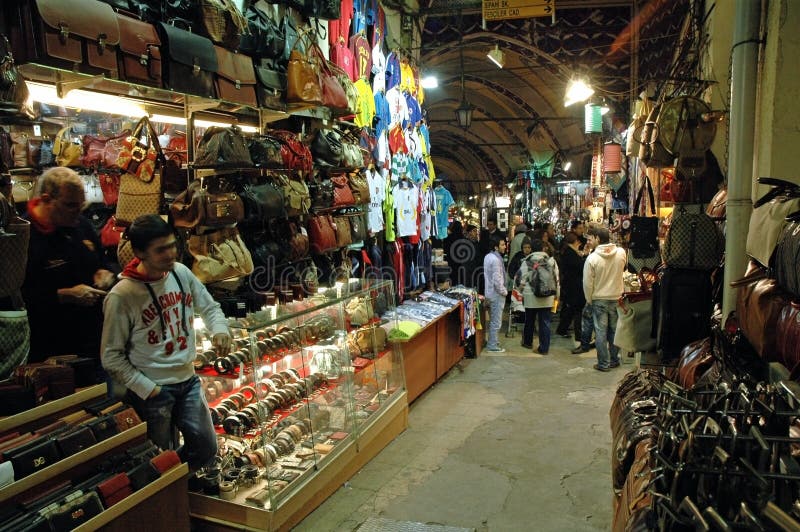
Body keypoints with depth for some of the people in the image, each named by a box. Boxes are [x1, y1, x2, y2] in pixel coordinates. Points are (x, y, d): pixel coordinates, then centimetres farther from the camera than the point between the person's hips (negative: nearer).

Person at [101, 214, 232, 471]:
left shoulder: (181, 272, -4)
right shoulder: (121, 296, -19)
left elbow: (210, 307, 10)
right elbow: (111, 357, -12)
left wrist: (219, 330, -10)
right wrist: (146, 389, -14)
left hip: (188, 380, 5)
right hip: (153, 390, -5)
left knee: (206, 448, 13)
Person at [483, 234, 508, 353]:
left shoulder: (488, 256, 7)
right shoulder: (495, 259, -22)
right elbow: (497, 280, -25)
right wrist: (504, 292, -11)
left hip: (489, 292, 9)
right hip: (497, 294, -9)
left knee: (493, 320, 20)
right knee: (496, 322, 0)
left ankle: (492, 342, 29)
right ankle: (492, 345, 6)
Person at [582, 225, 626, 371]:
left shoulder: (592, 258, -20)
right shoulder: (621, 252, -9)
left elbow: (588, 283, -14)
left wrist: (589, 300, 0)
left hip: (599, 300, -4)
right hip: (617, 297, 4)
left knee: (601, 332, 6)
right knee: (615, 330, 16)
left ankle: (603, 363, 10)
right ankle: (614, 360, 26)